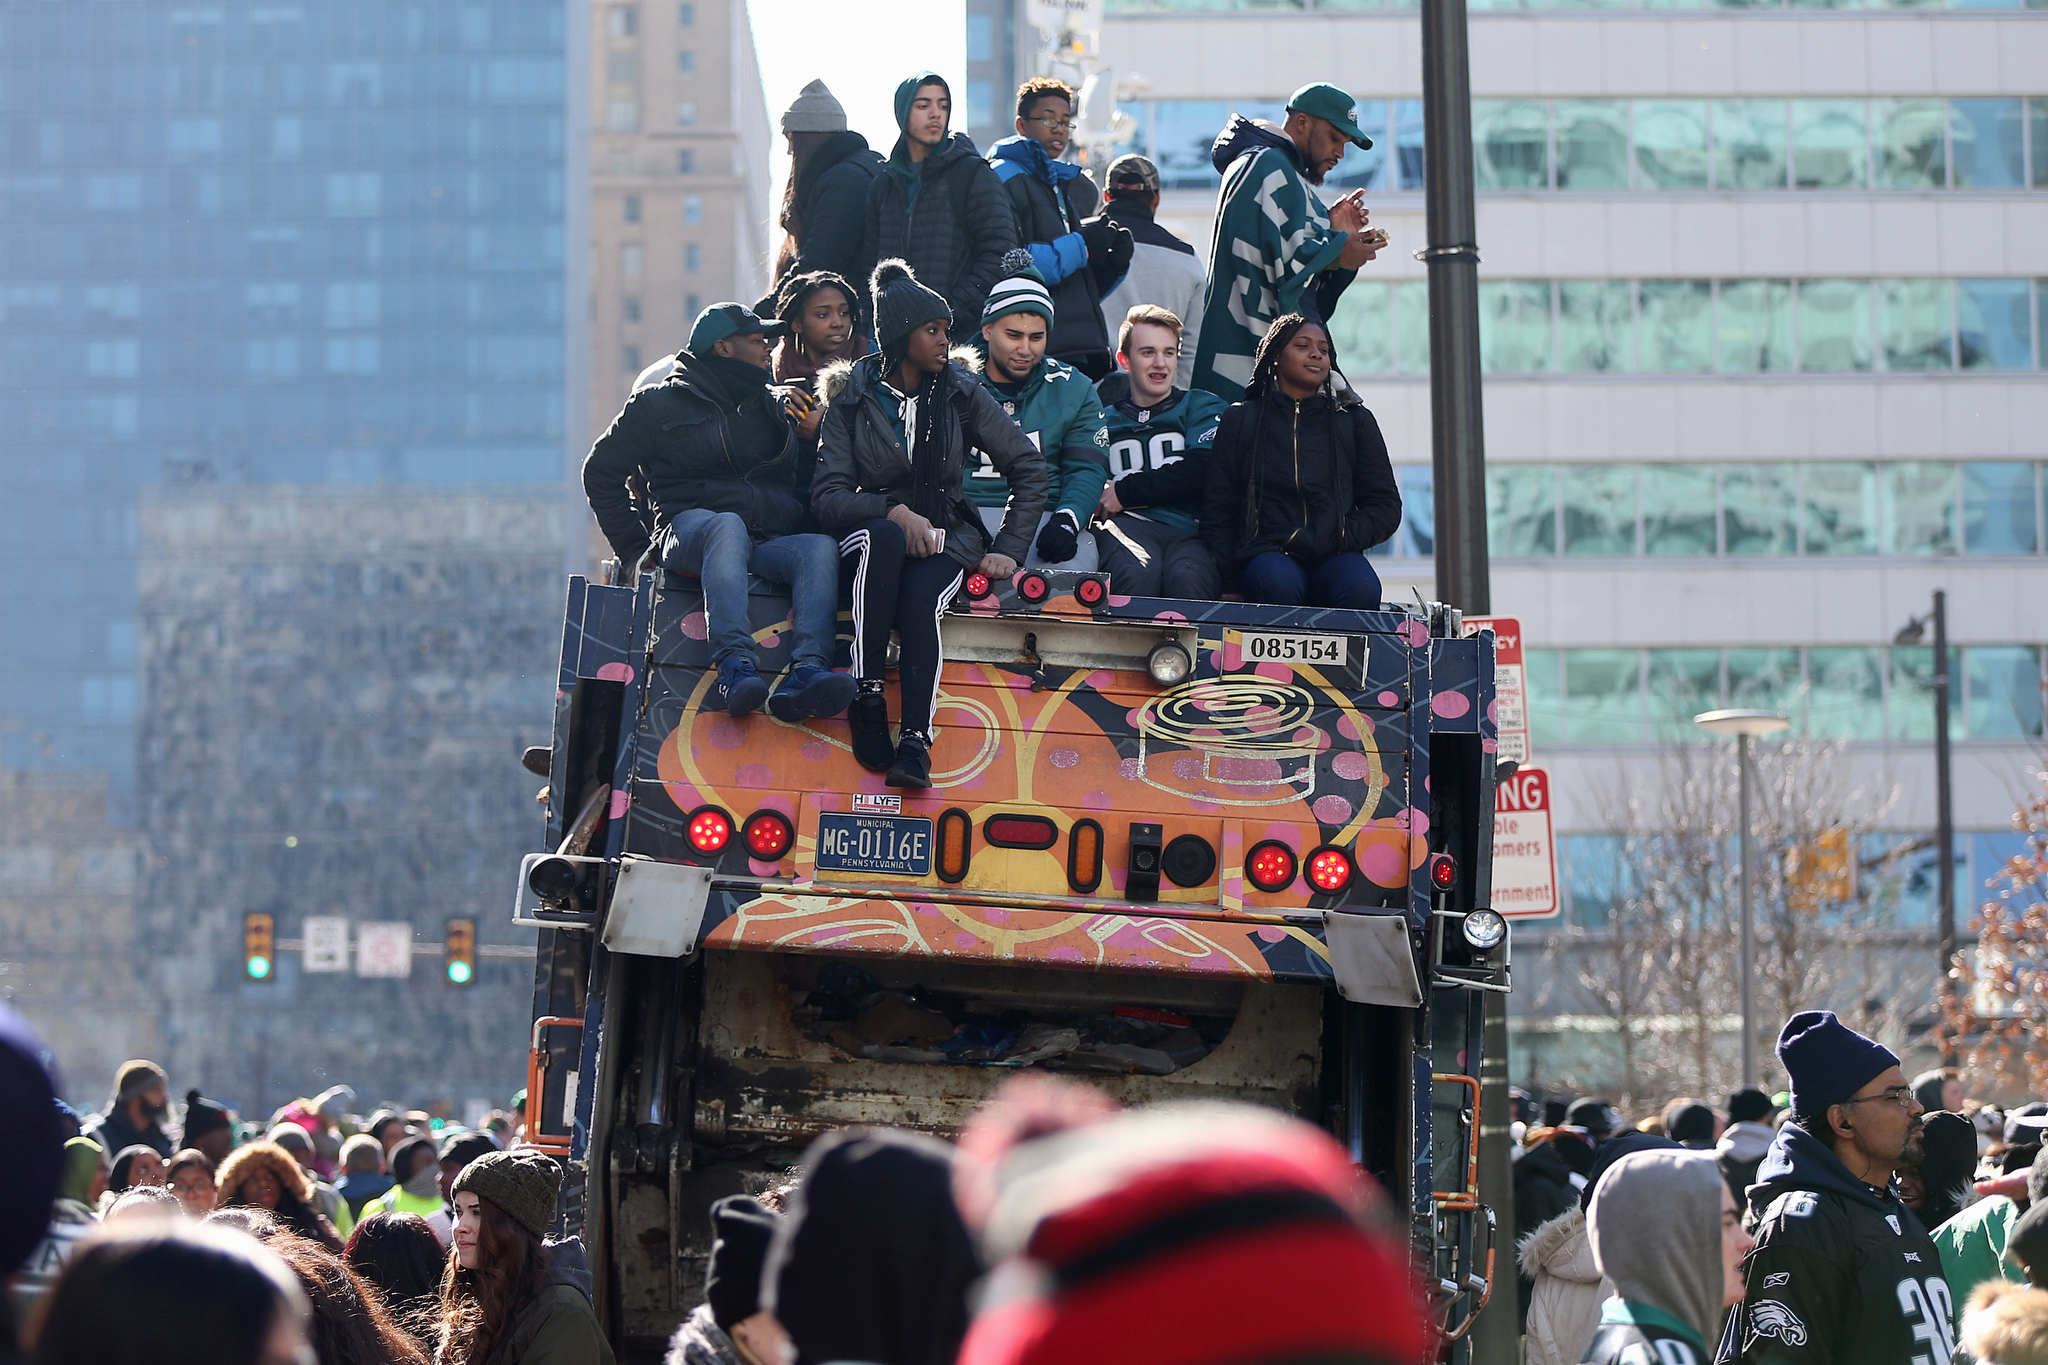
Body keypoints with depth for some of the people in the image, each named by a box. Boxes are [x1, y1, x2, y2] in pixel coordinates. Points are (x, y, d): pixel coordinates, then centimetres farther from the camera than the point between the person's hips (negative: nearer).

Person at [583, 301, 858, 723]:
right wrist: (637, 549, 6)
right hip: (691, 527, -4)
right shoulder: (660, 405, 14)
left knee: (820, 548, -30)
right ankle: (734, 665, -54)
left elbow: (805, 481, 28)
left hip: (770, 543, 4)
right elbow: (602, 472, 15)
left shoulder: (776, 408, 27)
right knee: (728, 526, -40)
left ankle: (806, 672, -50)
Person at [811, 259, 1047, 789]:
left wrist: (1008, 548, -2)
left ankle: (915, 742, -46)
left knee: (921, 600, -35)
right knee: (884, 537, -39)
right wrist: (894, 512, -21)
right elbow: (827, 494, -6)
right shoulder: (852, 400, 3)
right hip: (871, 528, 0)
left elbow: (1029, 470, 7)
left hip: (944, 536, 1)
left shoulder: (961, 393, 5)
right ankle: (866, 696, -35)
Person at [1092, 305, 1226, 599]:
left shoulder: (1203, 407, 23)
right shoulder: (1104, 418, 29)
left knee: (1187, 578, -39)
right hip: (1127, 523, 0)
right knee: (1138, 572, -39)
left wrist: (1124, 492, 0)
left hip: (1188, 531, 0)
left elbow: (1200, 471, 4)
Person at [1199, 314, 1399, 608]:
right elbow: (1216, 510, 13)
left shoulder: (1355, 420, 19)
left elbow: (1386, 506, 15)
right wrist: (1229, 568, -5)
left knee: (1361, 589, -35)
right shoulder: (1242, 420, 17)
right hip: (1265, 549, -1)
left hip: (1334, 558, 1)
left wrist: (1327, 540, -3)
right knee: (1279, 584, -38)